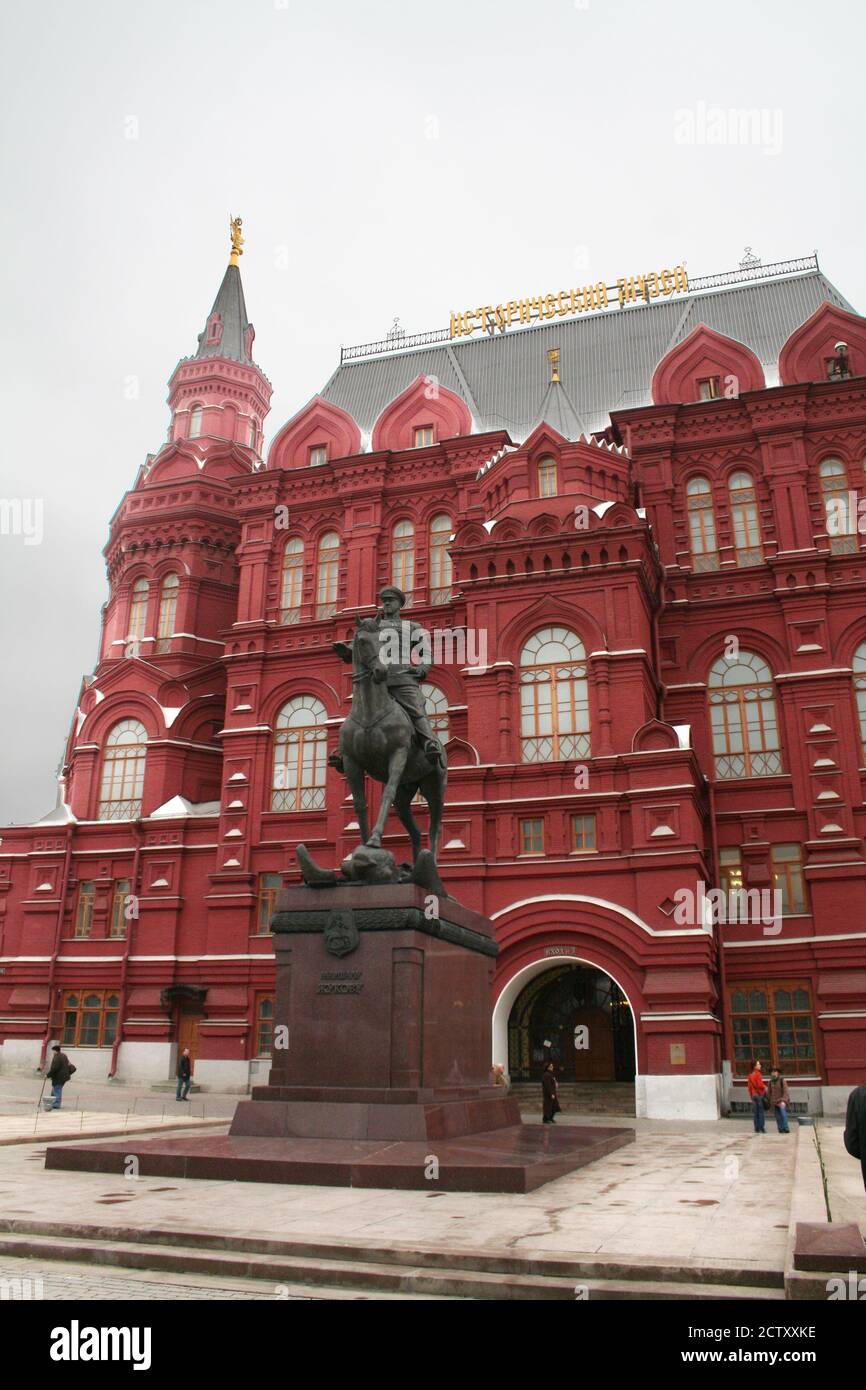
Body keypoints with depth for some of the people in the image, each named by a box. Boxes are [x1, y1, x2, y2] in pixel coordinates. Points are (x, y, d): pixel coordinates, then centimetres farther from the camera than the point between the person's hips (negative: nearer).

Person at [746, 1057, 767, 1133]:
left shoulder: (750, 1075, 8)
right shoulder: (758, 1074, -13)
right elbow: (760, 1085, -17)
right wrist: (765, 1087, 2)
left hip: (753, 1095, 6)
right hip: (759, 1094, -6)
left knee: (755, 1112, 7)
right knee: (761, 1112, -1)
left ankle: (756, 1129, 9)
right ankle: (761, 1128, -2)